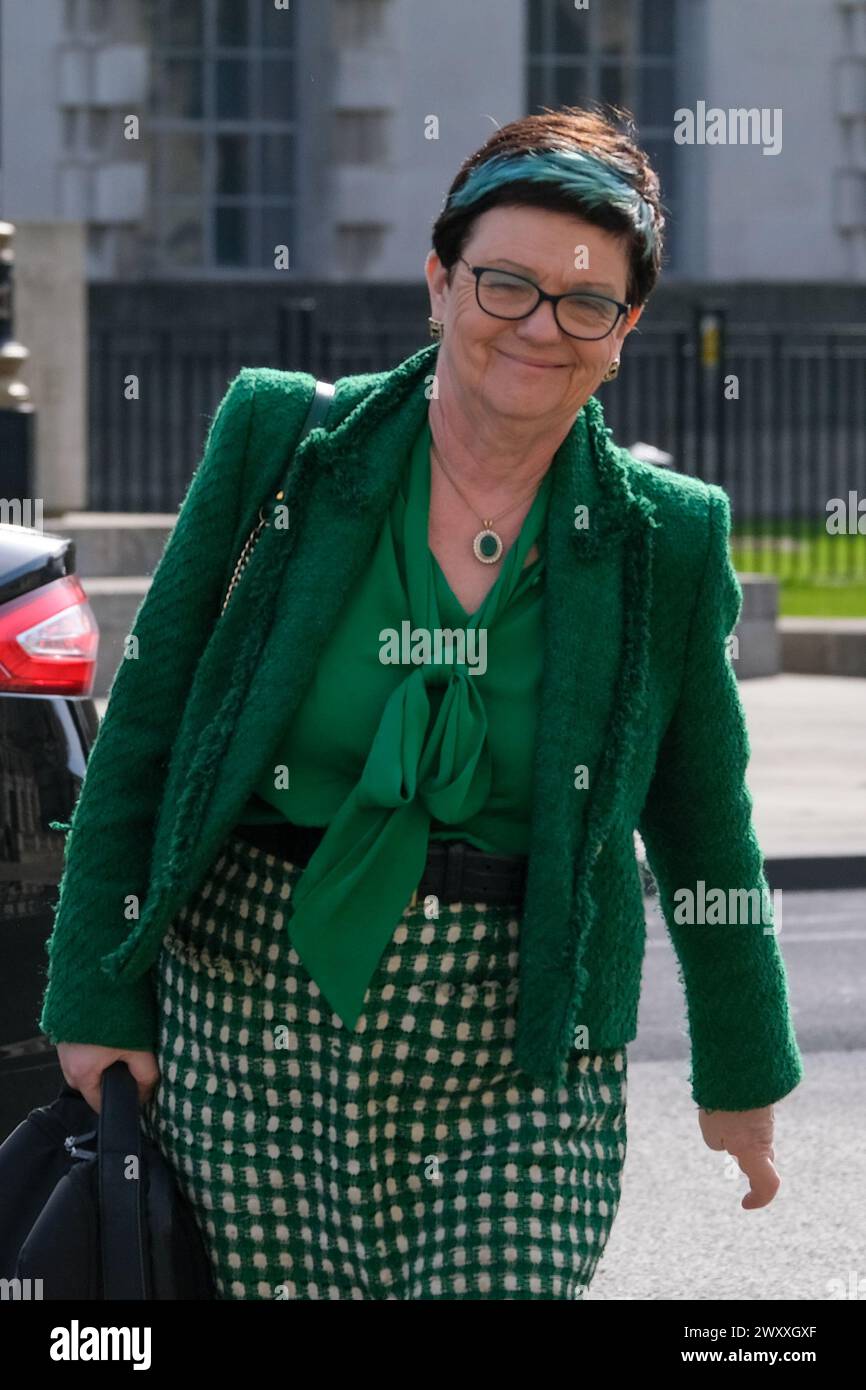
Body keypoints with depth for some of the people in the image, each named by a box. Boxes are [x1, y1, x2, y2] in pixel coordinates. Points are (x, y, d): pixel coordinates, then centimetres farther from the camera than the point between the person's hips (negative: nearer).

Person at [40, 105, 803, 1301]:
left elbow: (705, 831, 13)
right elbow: (145, 725, 4)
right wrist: (99, 996, 2)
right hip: (247, 1012, 0)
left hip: (517, 1060, 0)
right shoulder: (281, 438, 0)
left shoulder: (670, 539, 2)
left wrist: (744, 1074, 20)